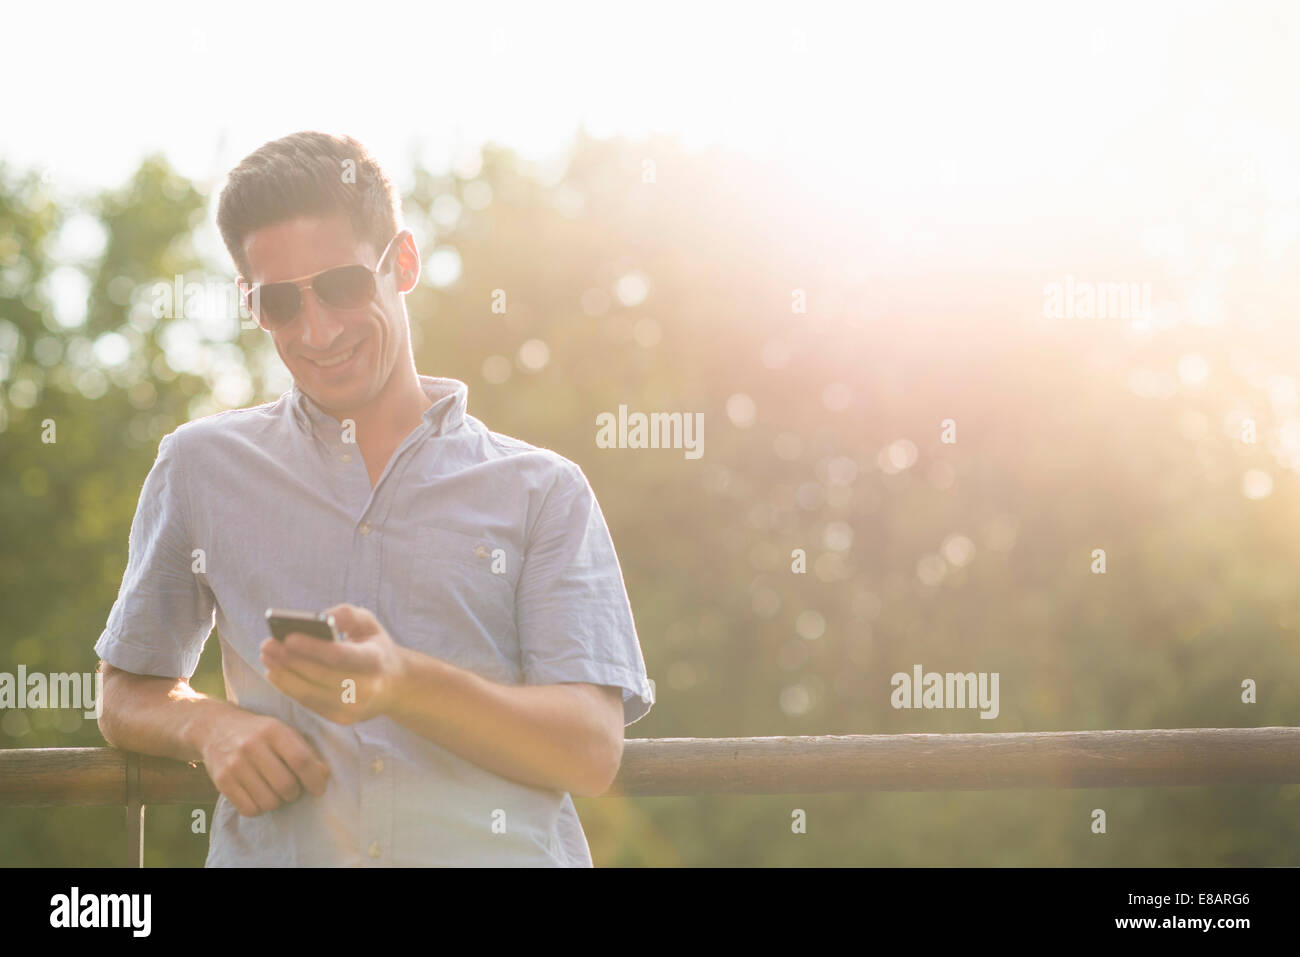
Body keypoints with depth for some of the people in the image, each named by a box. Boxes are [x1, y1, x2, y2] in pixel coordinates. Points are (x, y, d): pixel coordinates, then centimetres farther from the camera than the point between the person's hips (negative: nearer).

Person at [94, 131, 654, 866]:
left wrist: (403, 683, -14)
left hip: (501, 852, -2)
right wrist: (210, 724, 0)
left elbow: (593, 750, 2)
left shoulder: (544, 492, 11)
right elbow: (130, 694, 23)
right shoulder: (201, 469, 17)